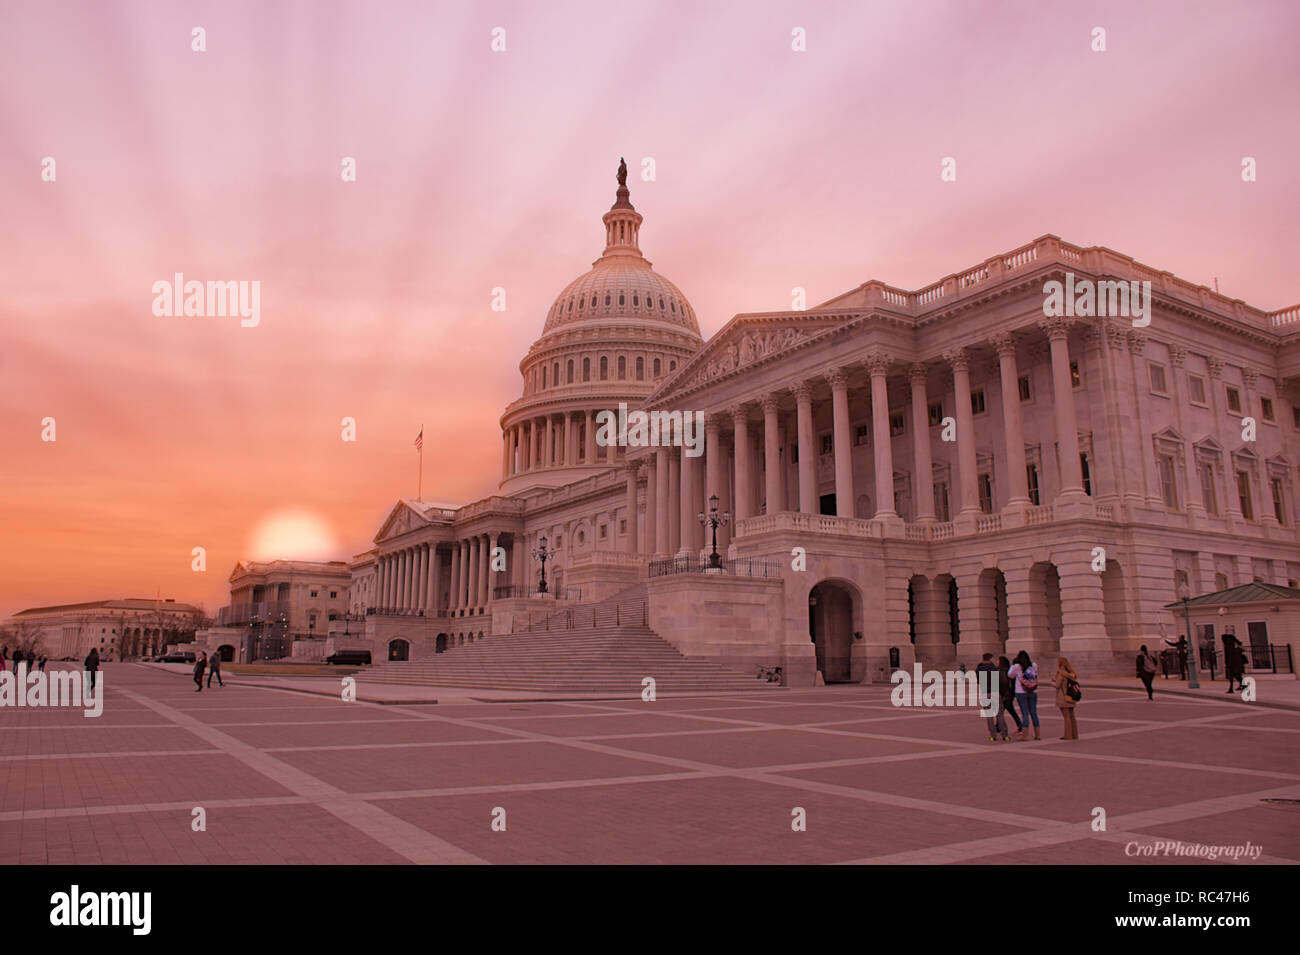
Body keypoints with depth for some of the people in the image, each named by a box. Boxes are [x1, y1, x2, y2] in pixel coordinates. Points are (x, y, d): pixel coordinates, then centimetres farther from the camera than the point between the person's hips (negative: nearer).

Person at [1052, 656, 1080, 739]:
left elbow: (1057, 685, -16)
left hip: (1063, 697, -7)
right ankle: (1074, 735, 15)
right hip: (1070, 697, 8)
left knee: (1066, 716, -4)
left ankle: (1068, 735, -2)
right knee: (1071, 716, 12)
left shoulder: (1061, 672, -15)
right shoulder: (1071, 672, 8)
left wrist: (1053, 682, 6)